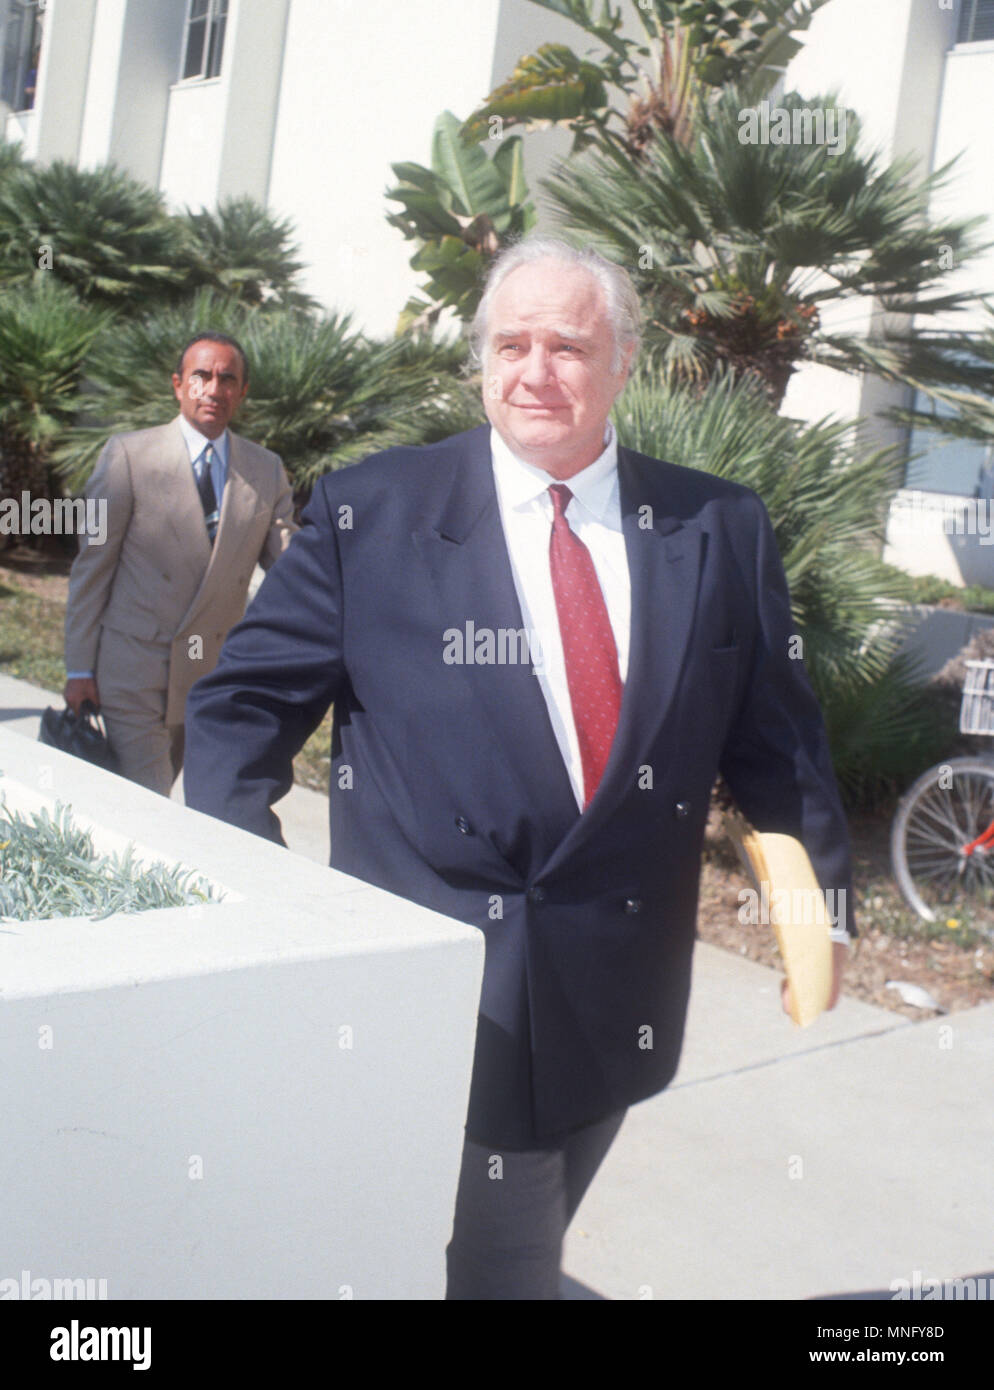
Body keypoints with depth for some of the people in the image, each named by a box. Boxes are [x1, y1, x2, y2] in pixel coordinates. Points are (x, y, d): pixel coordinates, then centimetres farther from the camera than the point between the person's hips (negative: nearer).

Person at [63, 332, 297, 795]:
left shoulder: (266, 470, 4)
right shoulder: (128, 455, -6)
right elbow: (91, 564, -3)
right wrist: (79, 668, -4)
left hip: (215, 674, 4)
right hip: (134, 673, -4)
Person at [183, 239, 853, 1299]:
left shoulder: (720, 532, 2)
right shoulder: (370, 512, -4)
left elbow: (773, 731, 10)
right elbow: (246, 703, -1)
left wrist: (820, 893, 7)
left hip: (620, 999, 4)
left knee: (528, 1247, 22)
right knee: (497, 1268, 1)